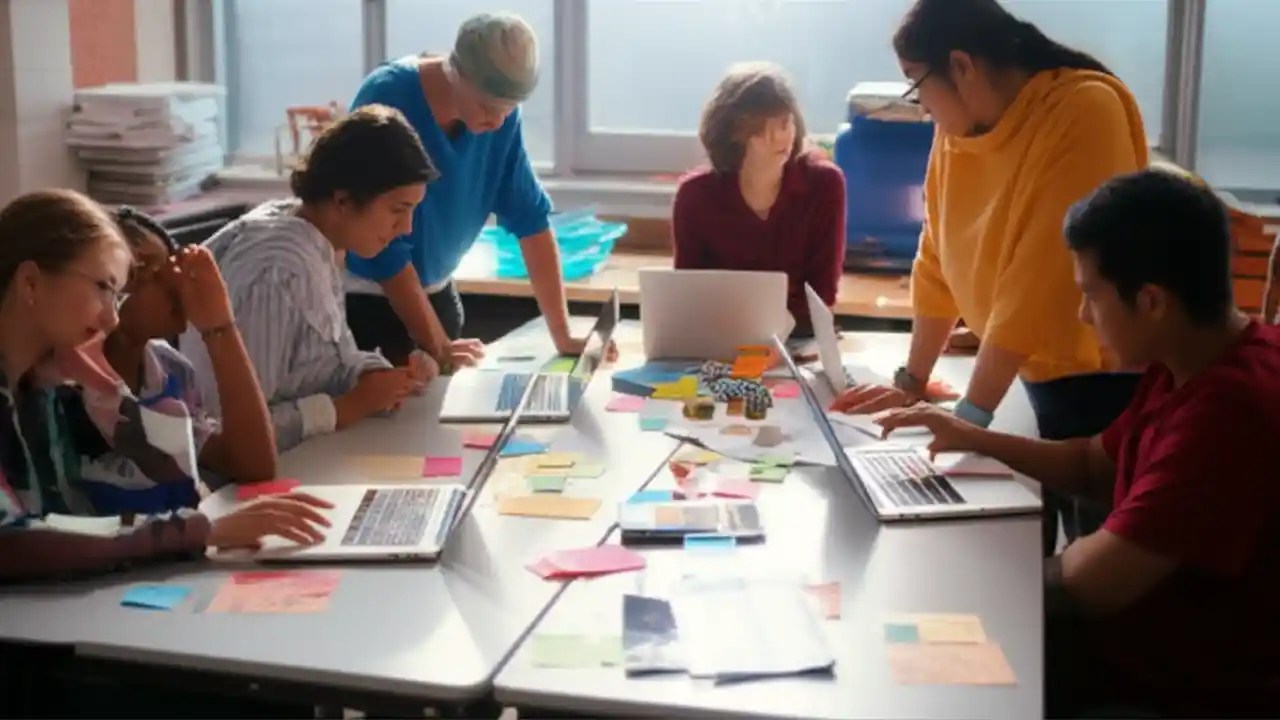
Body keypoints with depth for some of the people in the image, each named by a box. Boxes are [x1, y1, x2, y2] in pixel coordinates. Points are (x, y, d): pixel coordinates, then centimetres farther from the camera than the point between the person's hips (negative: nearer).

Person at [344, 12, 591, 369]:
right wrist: (436, 345, -22)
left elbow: (530, 216, -8)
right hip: (362, 294, -5)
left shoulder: (500, 112, -10)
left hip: (434, 291, 5)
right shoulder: (387, 101, -26)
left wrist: (562, 336, -12)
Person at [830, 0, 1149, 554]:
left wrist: (972, 412, -23)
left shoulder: (1084, 112, -22)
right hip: (1036, 380, 7)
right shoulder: (960, 124, 1)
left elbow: (1041, 275, -25)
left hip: (1105, 383, -7)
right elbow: (939, 259, 8)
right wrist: (912, 381, 8)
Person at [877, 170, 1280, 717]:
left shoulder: (1231, 406, -33)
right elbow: (1095, 465, 16)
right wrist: (975, 439, 6)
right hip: (1146, 611, 9)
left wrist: (1058, 555, -8)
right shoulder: (1190, 364, 1)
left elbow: (1093, 578, -31)